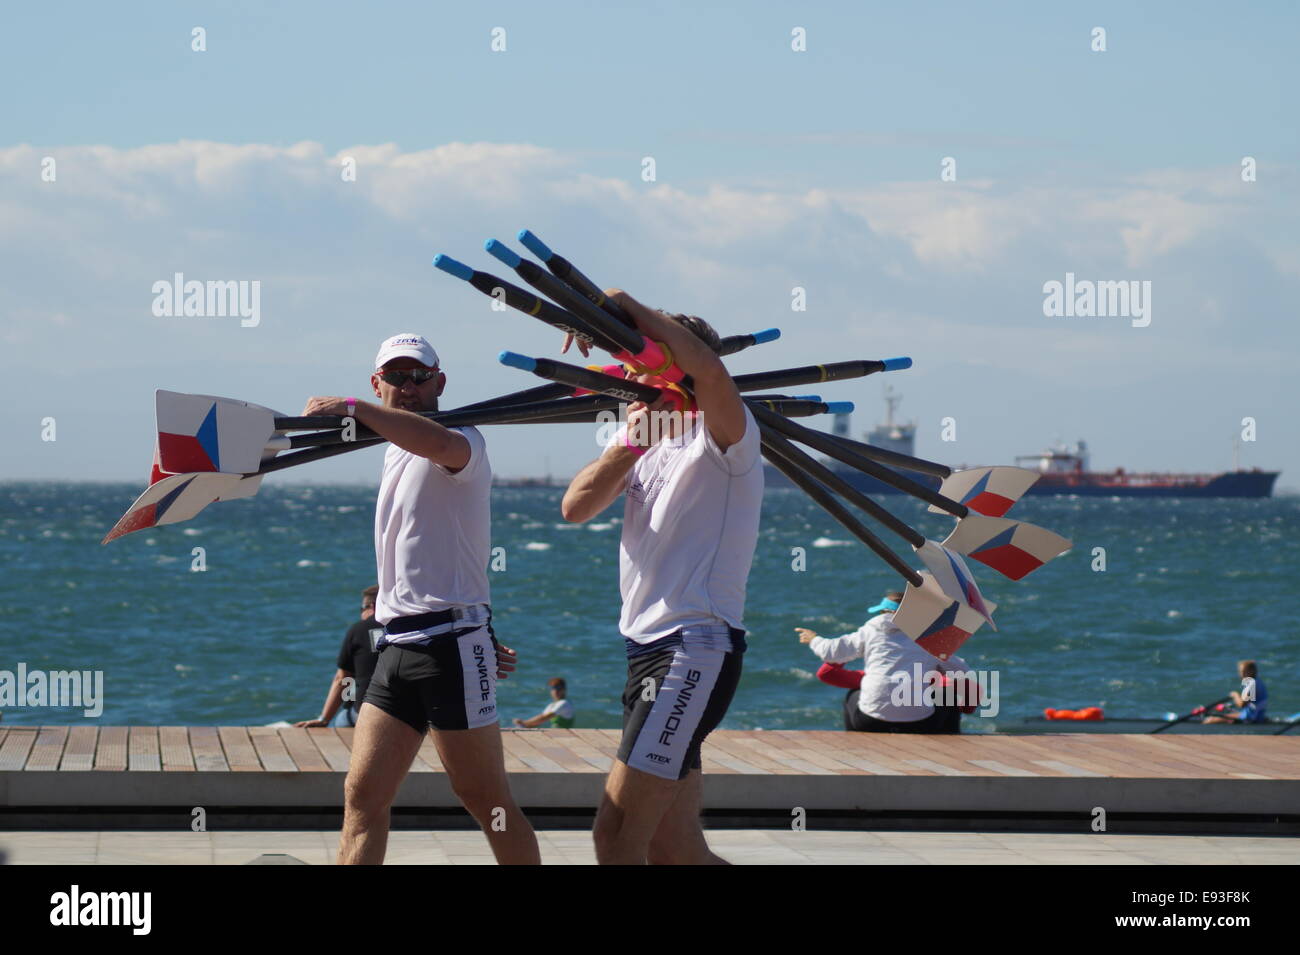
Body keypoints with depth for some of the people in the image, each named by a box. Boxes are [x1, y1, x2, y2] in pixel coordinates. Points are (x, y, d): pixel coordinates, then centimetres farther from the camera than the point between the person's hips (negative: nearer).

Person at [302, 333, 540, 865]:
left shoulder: (460, 443, -7)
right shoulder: (396, 454, 21)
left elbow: (442, 444, -35)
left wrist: (352, 409, -31)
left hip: (451, 642, -8)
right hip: (397, 645, 8)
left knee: (484, 798, -3)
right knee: (362, 795, -1)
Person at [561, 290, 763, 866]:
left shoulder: (722, 439, -10)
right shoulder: (645, 442, 16)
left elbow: (709, 369, -32)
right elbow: (576, 508, 5)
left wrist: (626, 306, -23)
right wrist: (627, 446, -10)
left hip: (697, 651, -9)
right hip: (647, 648, 9)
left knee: (616, 832, -16)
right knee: (673, 852, 9)